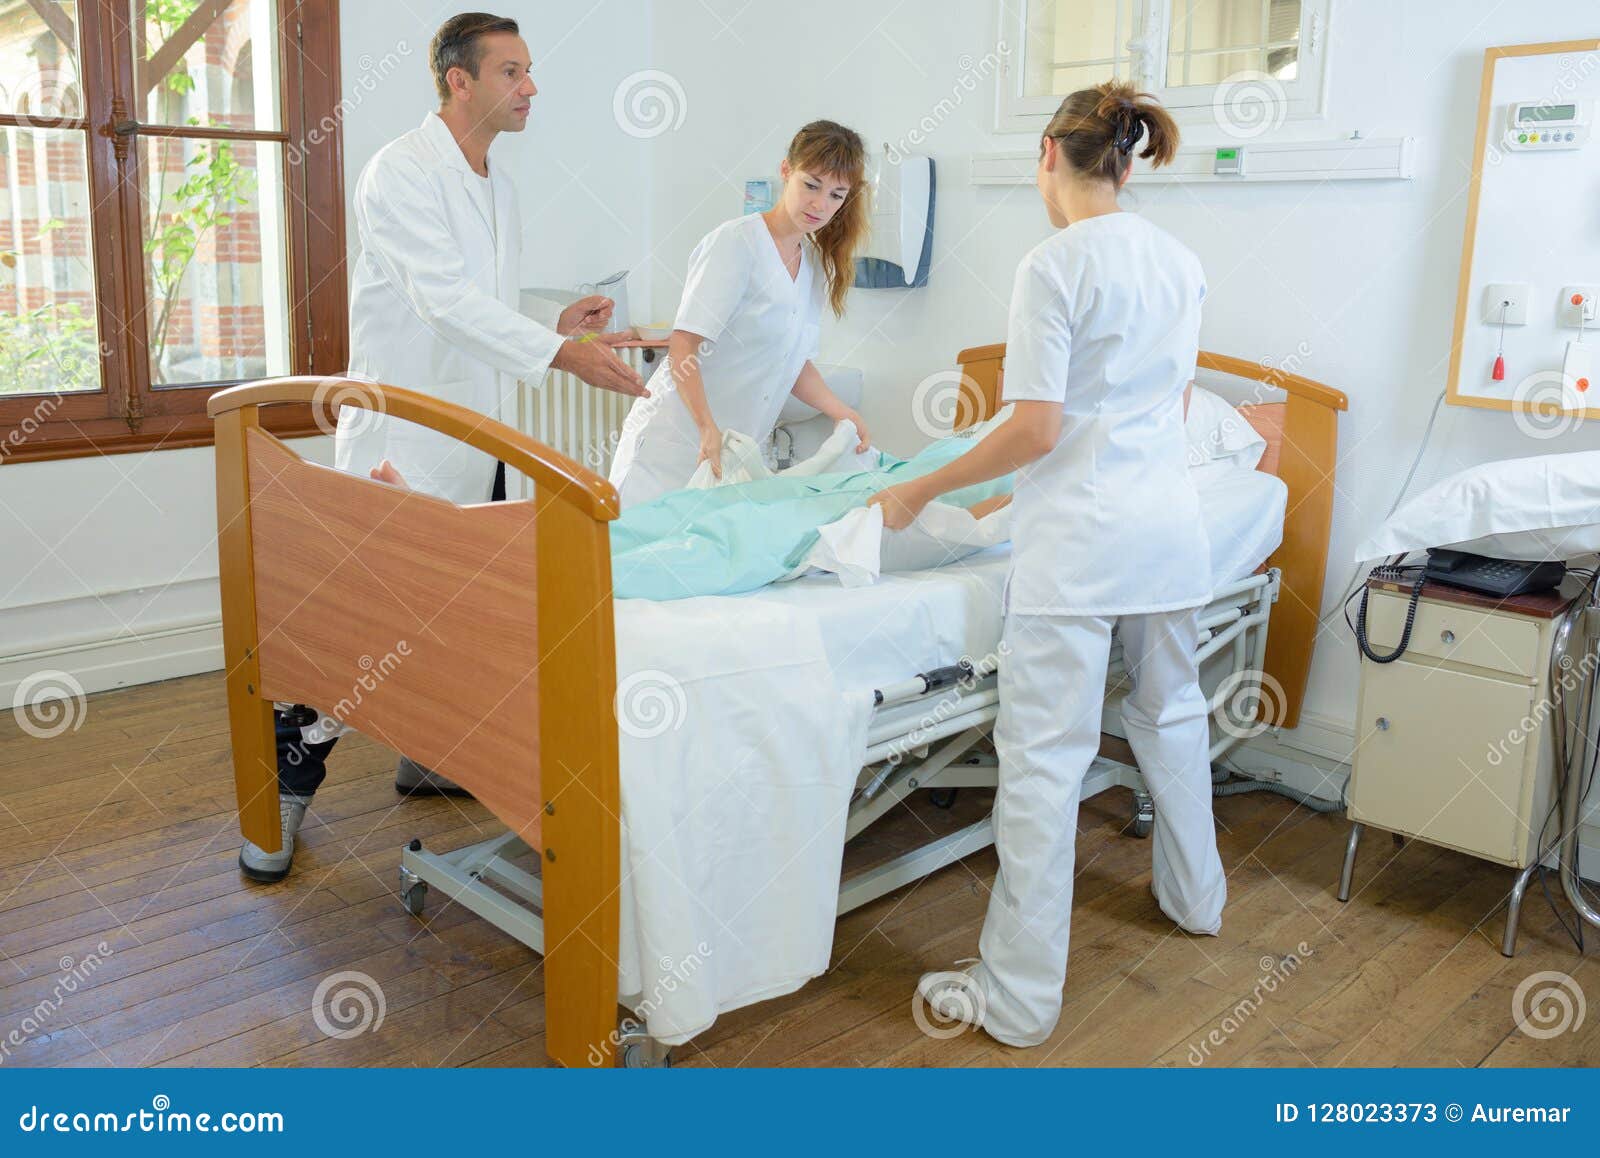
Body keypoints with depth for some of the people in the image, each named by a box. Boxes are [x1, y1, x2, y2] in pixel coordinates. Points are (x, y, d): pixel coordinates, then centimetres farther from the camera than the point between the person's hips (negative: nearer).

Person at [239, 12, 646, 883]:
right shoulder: (400, 173, -13)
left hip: (477, 442, 8)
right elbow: (445, 299, -25)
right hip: (402, 441, -8)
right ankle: (288, 790, 12)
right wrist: (558, 352, -31)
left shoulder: (497, 185, 14)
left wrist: (555, 324, 1)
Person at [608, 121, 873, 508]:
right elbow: (683, 348, -18)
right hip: (676, 442, -7)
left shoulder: (815, 263, 13)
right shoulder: (736, 242, -11)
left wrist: (843, 414, 6)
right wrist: (709, 429, -30)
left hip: (740, 447, 7)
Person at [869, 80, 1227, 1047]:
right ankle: (1196, 896, 45)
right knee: (1172, 713, 25)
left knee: (1045, 757, -4)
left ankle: (1019, 997, 4)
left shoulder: (1054, 267, -12)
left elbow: (1037, 431, -16)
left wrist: (918, 493, -6)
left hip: (1080, 534, -8)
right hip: (1170, 519, 8)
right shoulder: (1182, 263, 11)